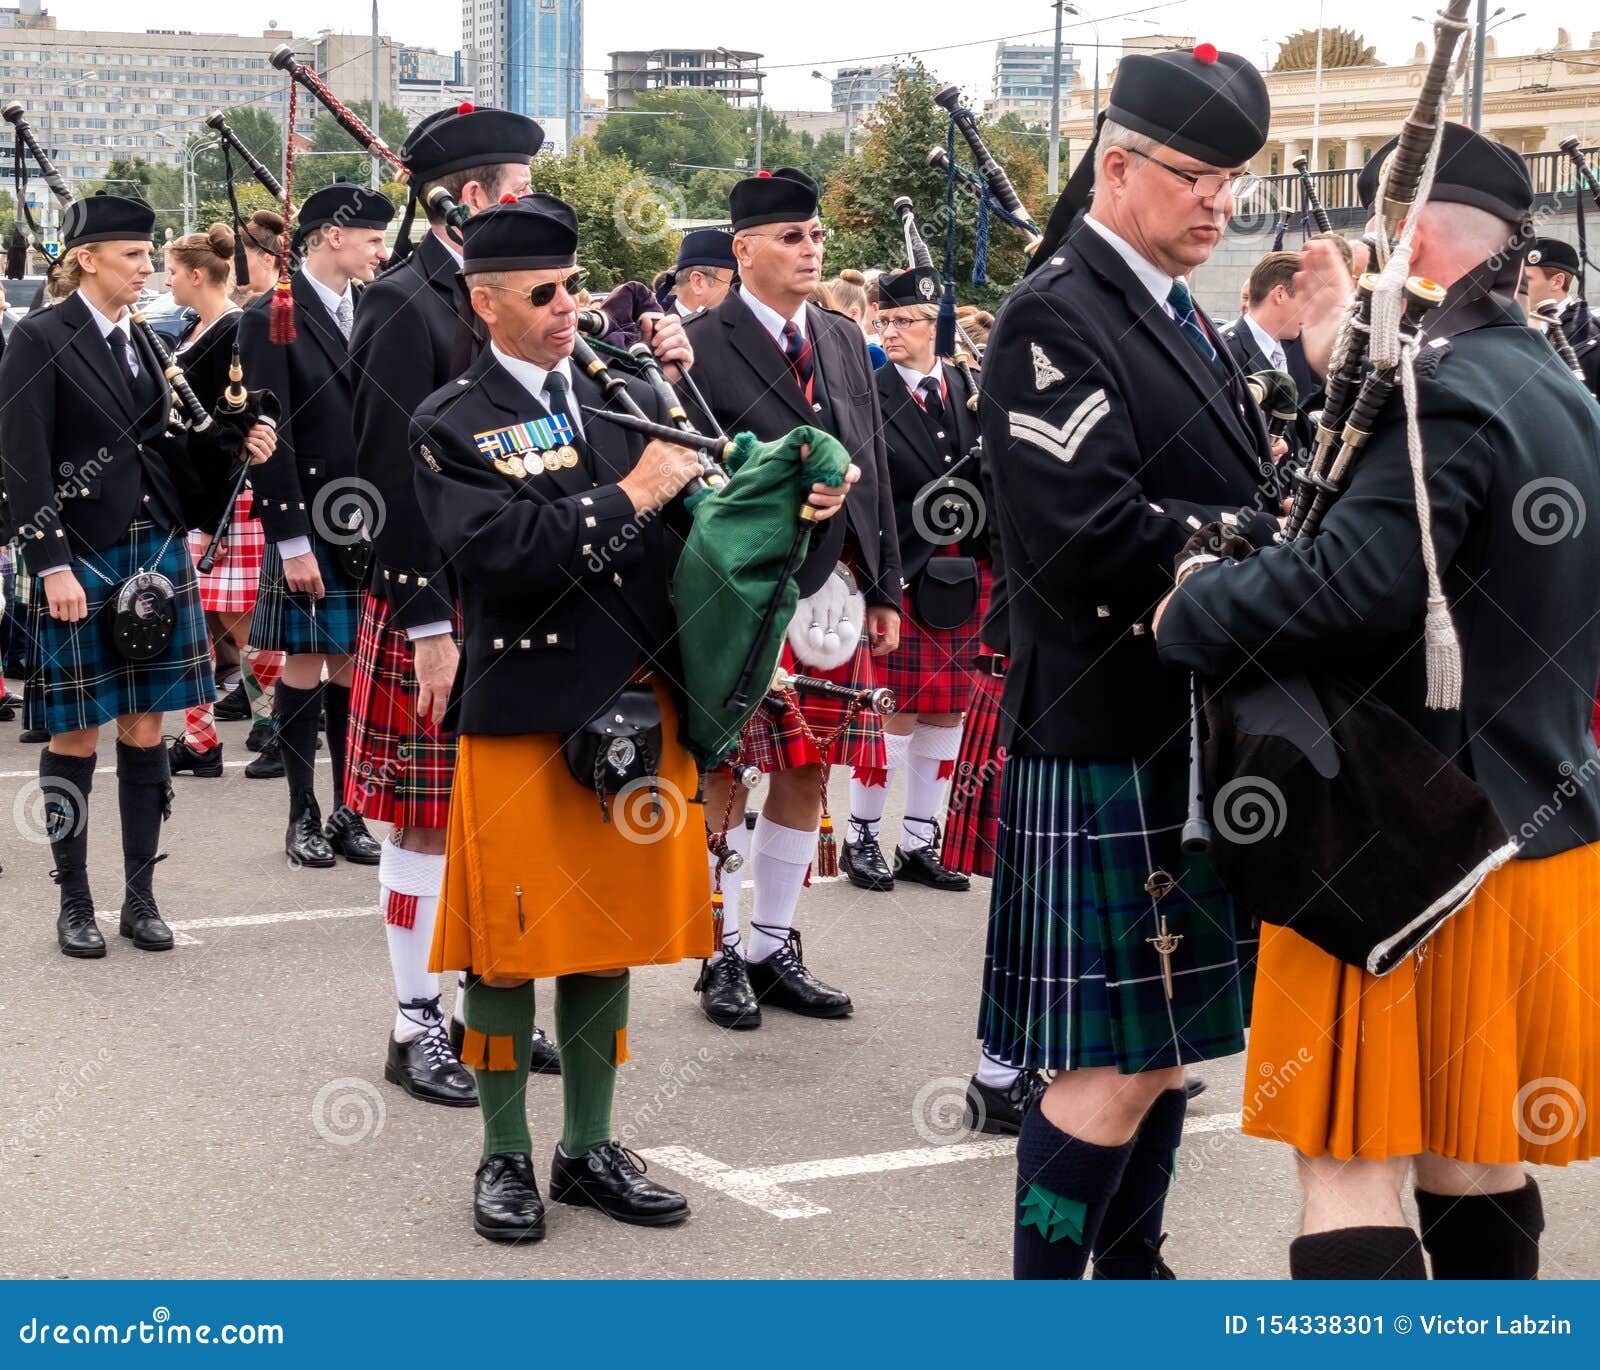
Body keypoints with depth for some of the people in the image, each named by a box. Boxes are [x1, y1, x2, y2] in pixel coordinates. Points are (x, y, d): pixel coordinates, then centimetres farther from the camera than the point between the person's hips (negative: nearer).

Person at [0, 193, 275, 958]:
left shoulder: (138, 339, 12)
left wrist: (231, 449, -3)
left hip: (155, 551, 6)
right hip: (81, 557, -6)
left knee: (146, 728, 7)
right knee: (77, 734, 2)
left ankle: (141, 899, 16)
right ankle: (74, 903, 14)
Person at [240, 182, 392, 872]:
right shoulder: (271, 318, -6)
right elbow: (270, 439, -10)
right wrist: (292, 541, -14)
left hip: (371, 525, 4)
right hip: (309, 529, -4)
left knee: (352, 667, 8)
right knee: (303, 667, 3)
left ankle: (348, 813, 16)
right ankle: (303, 816, 14)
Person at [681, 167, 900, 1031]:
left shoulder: (844, 341, 14)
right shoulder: (701, 344, -5)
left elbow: (872, 470, 15)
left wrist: (884, 590, 11)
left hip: (833, 594, 6)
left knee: (807, 775, 10)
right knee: (727, 777, 3)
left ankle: (775, 949, 22)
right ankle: (723, 955, 15)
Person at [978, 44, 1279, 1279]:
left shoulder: (1184, 320, 17)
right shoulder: (1055, 318, -13)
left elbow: (1233, 504, 16)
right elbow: (1088, 537, -24)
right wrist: (1249, 543, -16)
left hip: (1195, 739, 9)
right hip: (1112, 746, -9)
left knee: (1167, 1040, 17)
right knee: (1111, 1062, -5)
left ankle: (1132, 1274, 30)